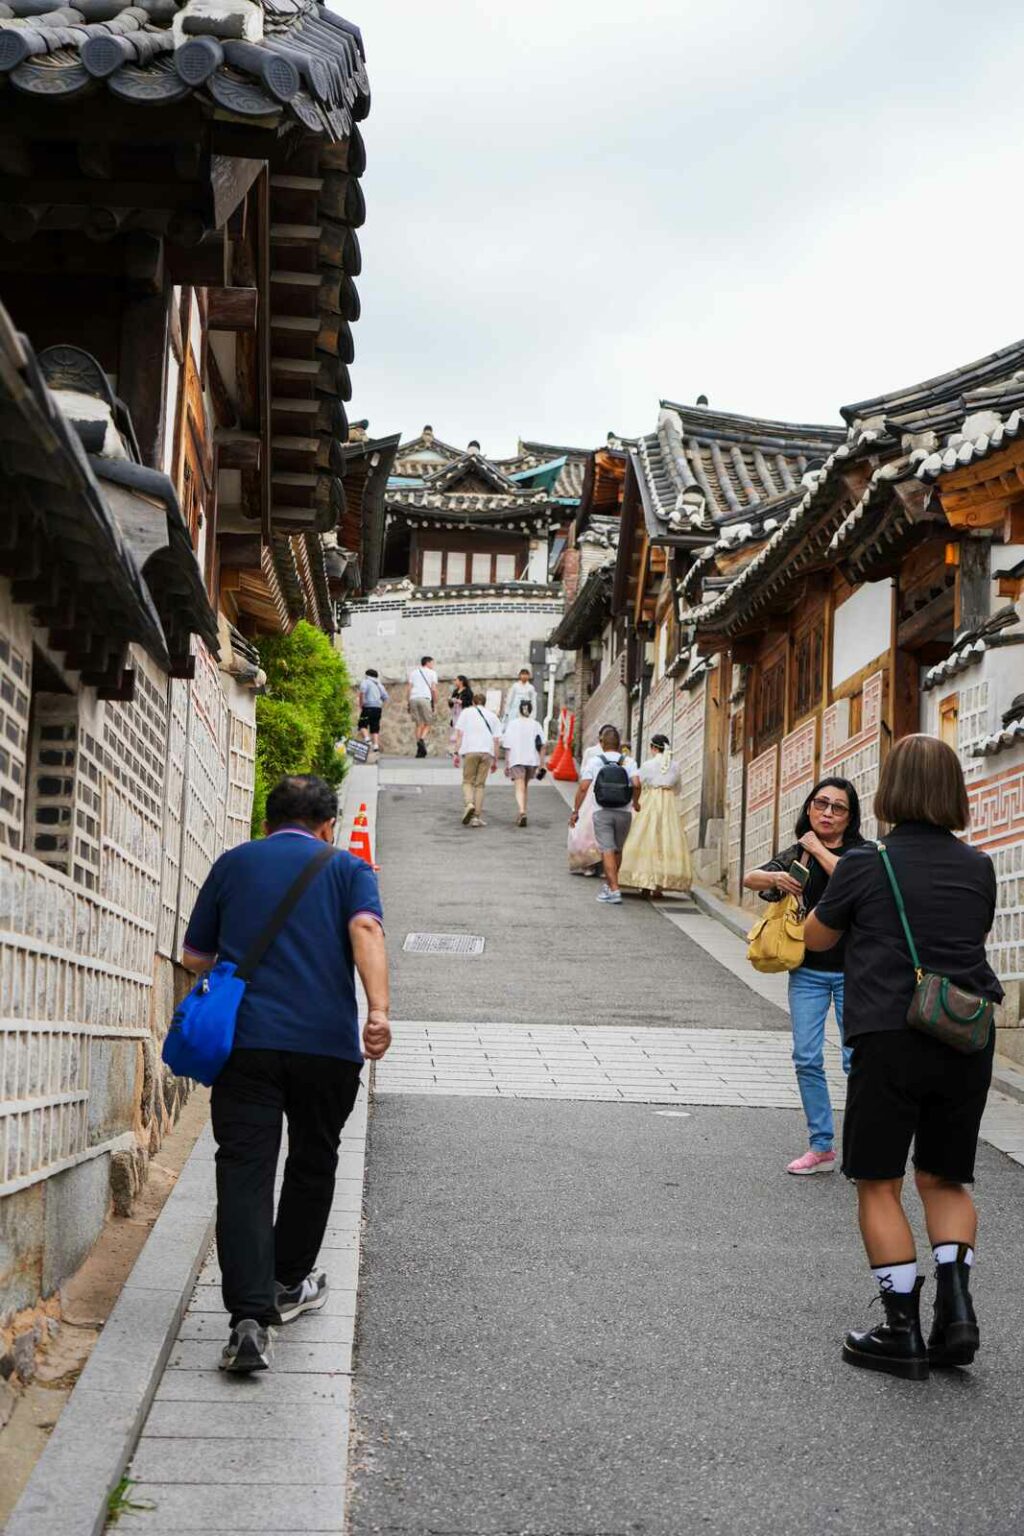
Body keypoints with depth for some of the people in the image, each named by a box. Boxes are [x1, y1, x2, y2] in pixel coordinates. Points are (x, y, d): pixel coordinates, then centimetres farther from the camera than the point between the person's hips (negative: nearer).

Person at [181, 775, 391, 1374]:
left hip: (245, 1039, 0)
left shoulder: (233, 864, 16)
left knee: (244, 1169, -4)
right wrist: (379, 1010, -21)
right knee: (312, 1163, 20)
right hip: (327, 1043, 0)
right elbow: (366, 930, -10)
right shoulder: (347, 868, 10)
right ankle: (289, 1285, 35)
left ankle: (251, 1319, -17)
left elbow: (195, 955, 19)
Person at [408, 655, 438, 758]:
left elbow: (409, 688, 13)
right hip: (425, 698, -4)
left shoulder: (413, 672, 21)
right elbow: (433, 689, 1)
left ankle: (419, 750, -1)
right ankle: (422, 740, -26)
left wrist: (409, 703, 12)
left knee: (418, 725, 7)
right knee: (427, 724, 3)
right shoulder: (432, 673, 10)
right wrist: (435, 703, 5)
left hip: (413, 698, 4)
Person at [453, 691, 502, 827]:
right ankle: (477, 817, 1)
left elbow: (459, 734, 3)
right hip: (487, 752, 2)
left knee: (468, 781, 7)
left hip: (469, 751, -2)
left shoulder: (466, 712, 13)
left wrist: (457, 753, 2)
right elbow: (496, 740, 11)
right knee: (480, 784, 5)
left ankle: (469, 804, -21)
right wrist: (495, 759, 14)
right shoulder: (492, 716, 19)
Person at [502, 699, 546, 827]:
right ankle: (522, 812, 26)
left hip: (516, 760, -3)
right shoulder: (536, 725, 3)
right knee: (525, 786, 20)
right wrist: (542, 763, 2)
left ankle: (522, 811, -31)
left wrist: (506, 764, 2)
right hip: (532, 760, 3)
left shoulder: (513, 725, -1)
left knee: (519, 788, -9)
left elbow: (508, 746, -3)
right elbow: (541, 745, -2)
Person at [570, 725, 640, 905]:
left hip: (602, 812, -2)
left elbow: (583, 787, -7)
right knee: (617, 850, 17)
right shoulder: (628, 762, 3)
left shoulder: (594, 761, 0)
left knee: (607, 851, -5)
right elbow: (636, 784, -12)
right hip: (624, 812, 2)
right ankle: (609, 885, 30)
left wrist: (575, 811, -1)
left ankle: (614, 890, -15)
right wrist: (635, 802, 7)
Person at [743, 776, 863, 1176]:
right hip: (807, 971, 4)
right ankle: (821, 1147, 13)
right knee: (807, 1059, 3)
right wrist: (776, 877, -15)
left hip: (851, 972, -4)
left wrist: (817, 848, -12)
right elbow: (750, 879, 5)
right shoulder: (795, 854, 10)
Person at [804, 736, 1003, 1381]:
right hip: (967, 1042, 4)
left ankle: (903, 1329, 8)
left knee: (880, 1185, 7)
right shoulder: (979, 868, 5)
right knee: (945, 1180, 18)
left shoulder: (865, 866, -6)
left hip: (889, 1038, -4)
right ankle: (957, 1304, 3)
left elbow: (817, 938, 9)